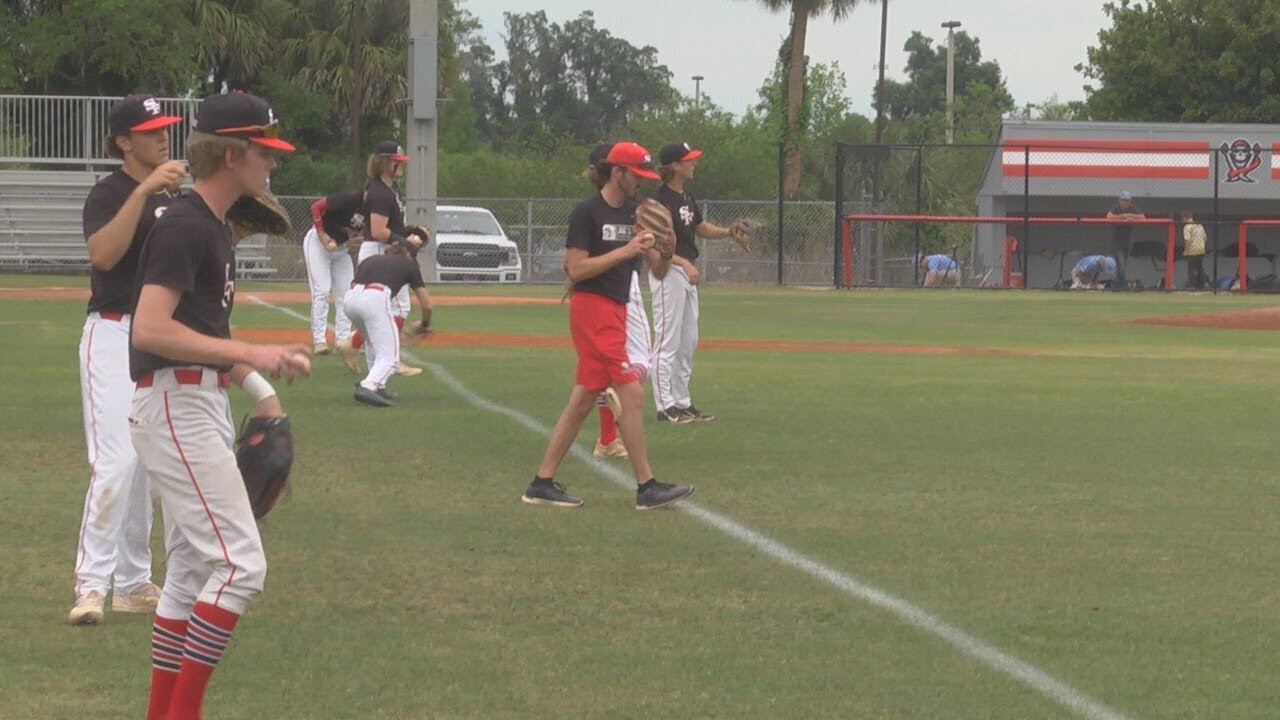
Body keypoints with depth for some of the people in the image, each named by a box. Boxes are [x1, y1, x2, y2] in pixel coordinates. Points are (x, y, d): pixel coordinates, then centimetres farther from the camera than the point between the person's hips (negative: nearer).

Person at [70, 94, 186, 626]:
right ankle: (92, 586, -13)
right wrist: (144, 191, -33)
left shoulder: (175, 195, 13)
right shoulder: (110, 194, -10)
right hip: (115, 336, -8)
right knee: (115, 463, -15)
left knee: (146, 466, 11)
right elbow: (103, 253, -30)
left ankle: (133, 584, 17)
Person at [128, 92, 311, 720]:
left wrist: (259, 389, 16)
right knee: (240, 562, -14)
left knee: (193, 568, 13)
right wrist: (251, 355, -27)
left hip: (203, 406, 11)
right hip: (175, 405, -11)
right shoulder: (184, 227, -15)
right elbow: (151, 329, -25)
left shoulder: (214, 226, 16)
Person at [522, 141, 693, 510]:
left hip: (615, 311, 9)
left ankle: (541, 484, 13)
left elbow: (658, 270, 12)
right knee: (632, 393, -12)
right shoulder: (587, 213, -9)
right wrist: (625, 250, -20)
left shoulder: (633, 214, 14)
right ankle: (647, 487, -10)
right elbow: (576, 269, -16)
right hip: (592, 309, -9)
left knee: (583, 401, 8)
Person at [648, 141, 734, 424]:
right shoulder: (660, 200, -16)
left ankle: (682, 402, 20)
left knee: (688, 343, 13)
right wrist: (685, 263, -29)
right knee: (668, 342, -6)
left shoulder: (686, 198, 12)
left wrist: (729, 231, 6)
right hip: (667, 273, -10)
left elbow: (703, 229, 23)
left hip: (687, 274, 10)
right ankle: (665, 406, -2)